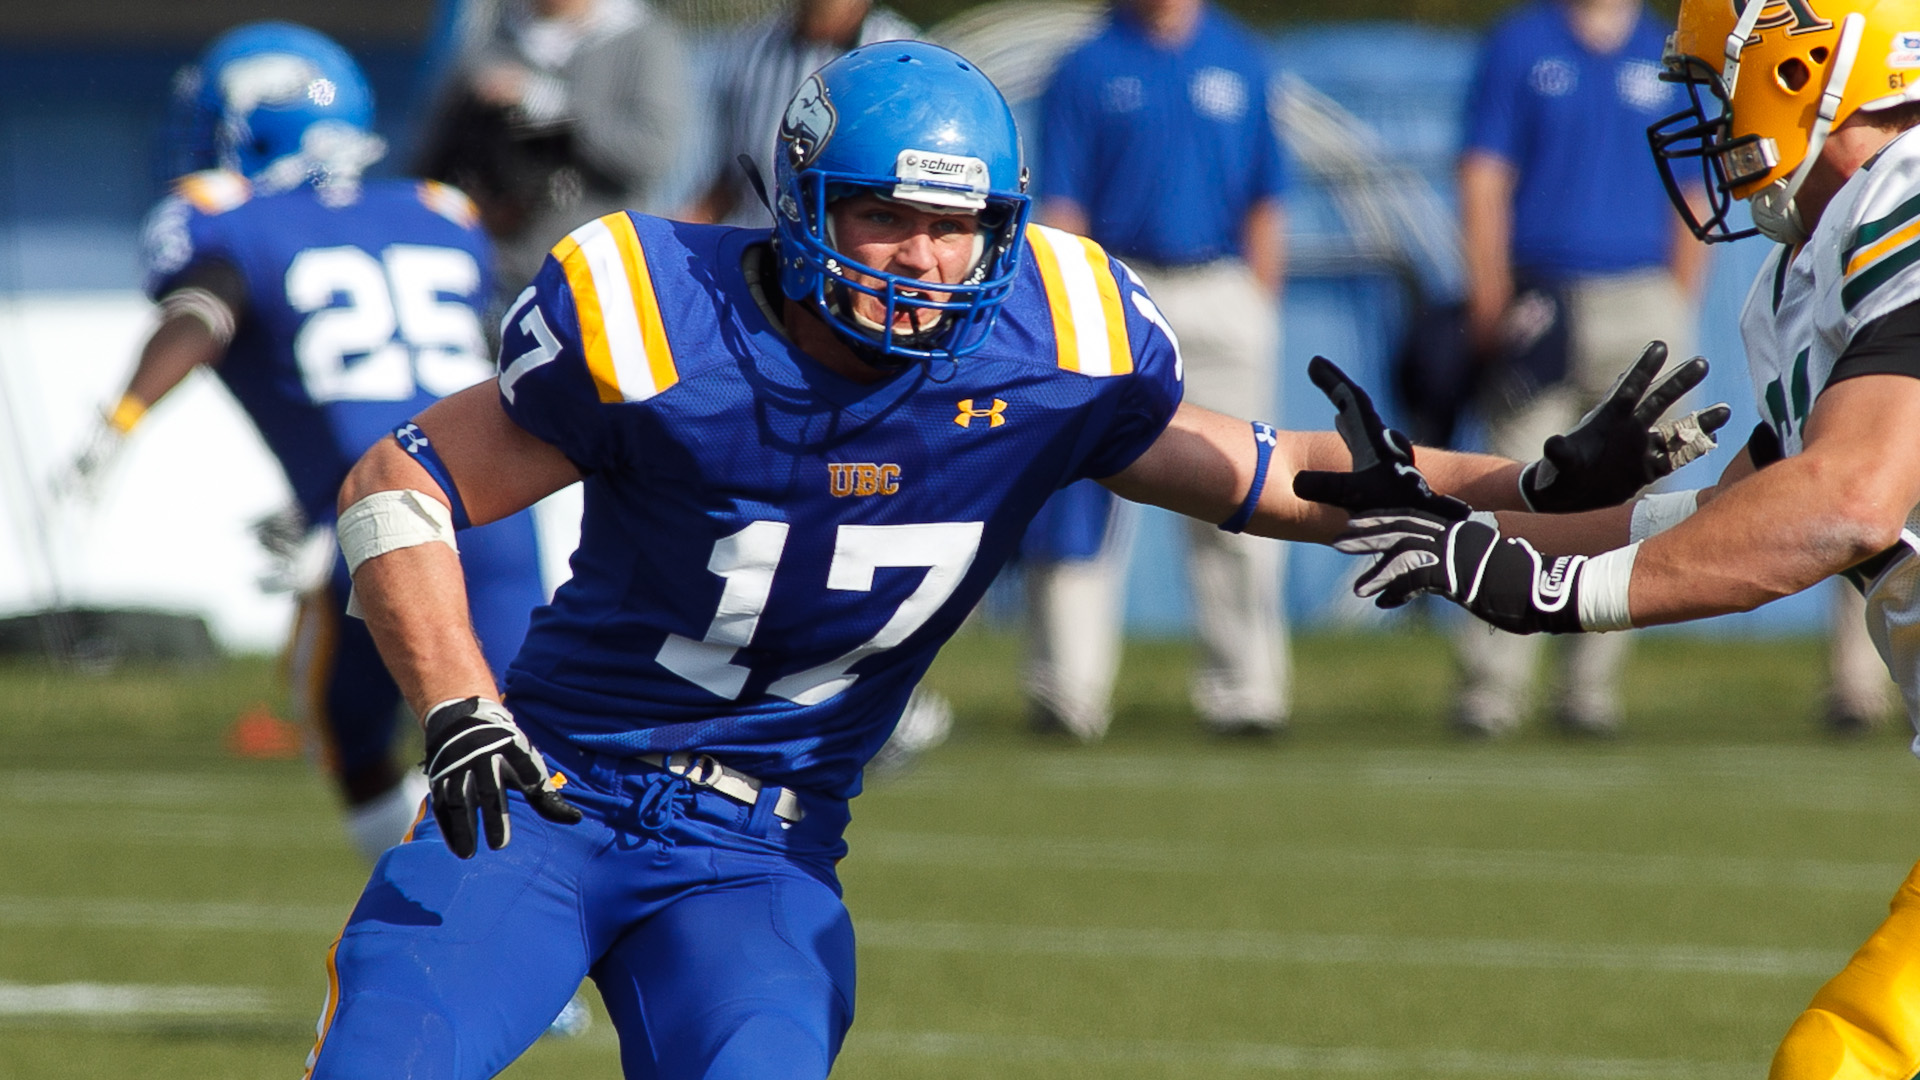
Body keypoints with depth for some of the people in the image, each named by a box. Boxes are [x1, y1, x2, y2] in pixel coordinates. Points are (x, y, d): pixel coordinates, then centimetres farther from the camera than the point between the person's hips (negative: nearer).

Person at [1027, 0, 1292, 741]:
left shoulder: (1241, 62, 11)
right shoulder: (1086, 70, 3)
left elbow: (1266, 206, 11)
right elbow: (1061, 209, 0)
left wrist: (1258, 312, 3)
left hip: (1223, 296, 2)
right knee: (1083, 504, -4)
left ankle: (1242, 690, 5)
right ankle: (1068, 690, 0)